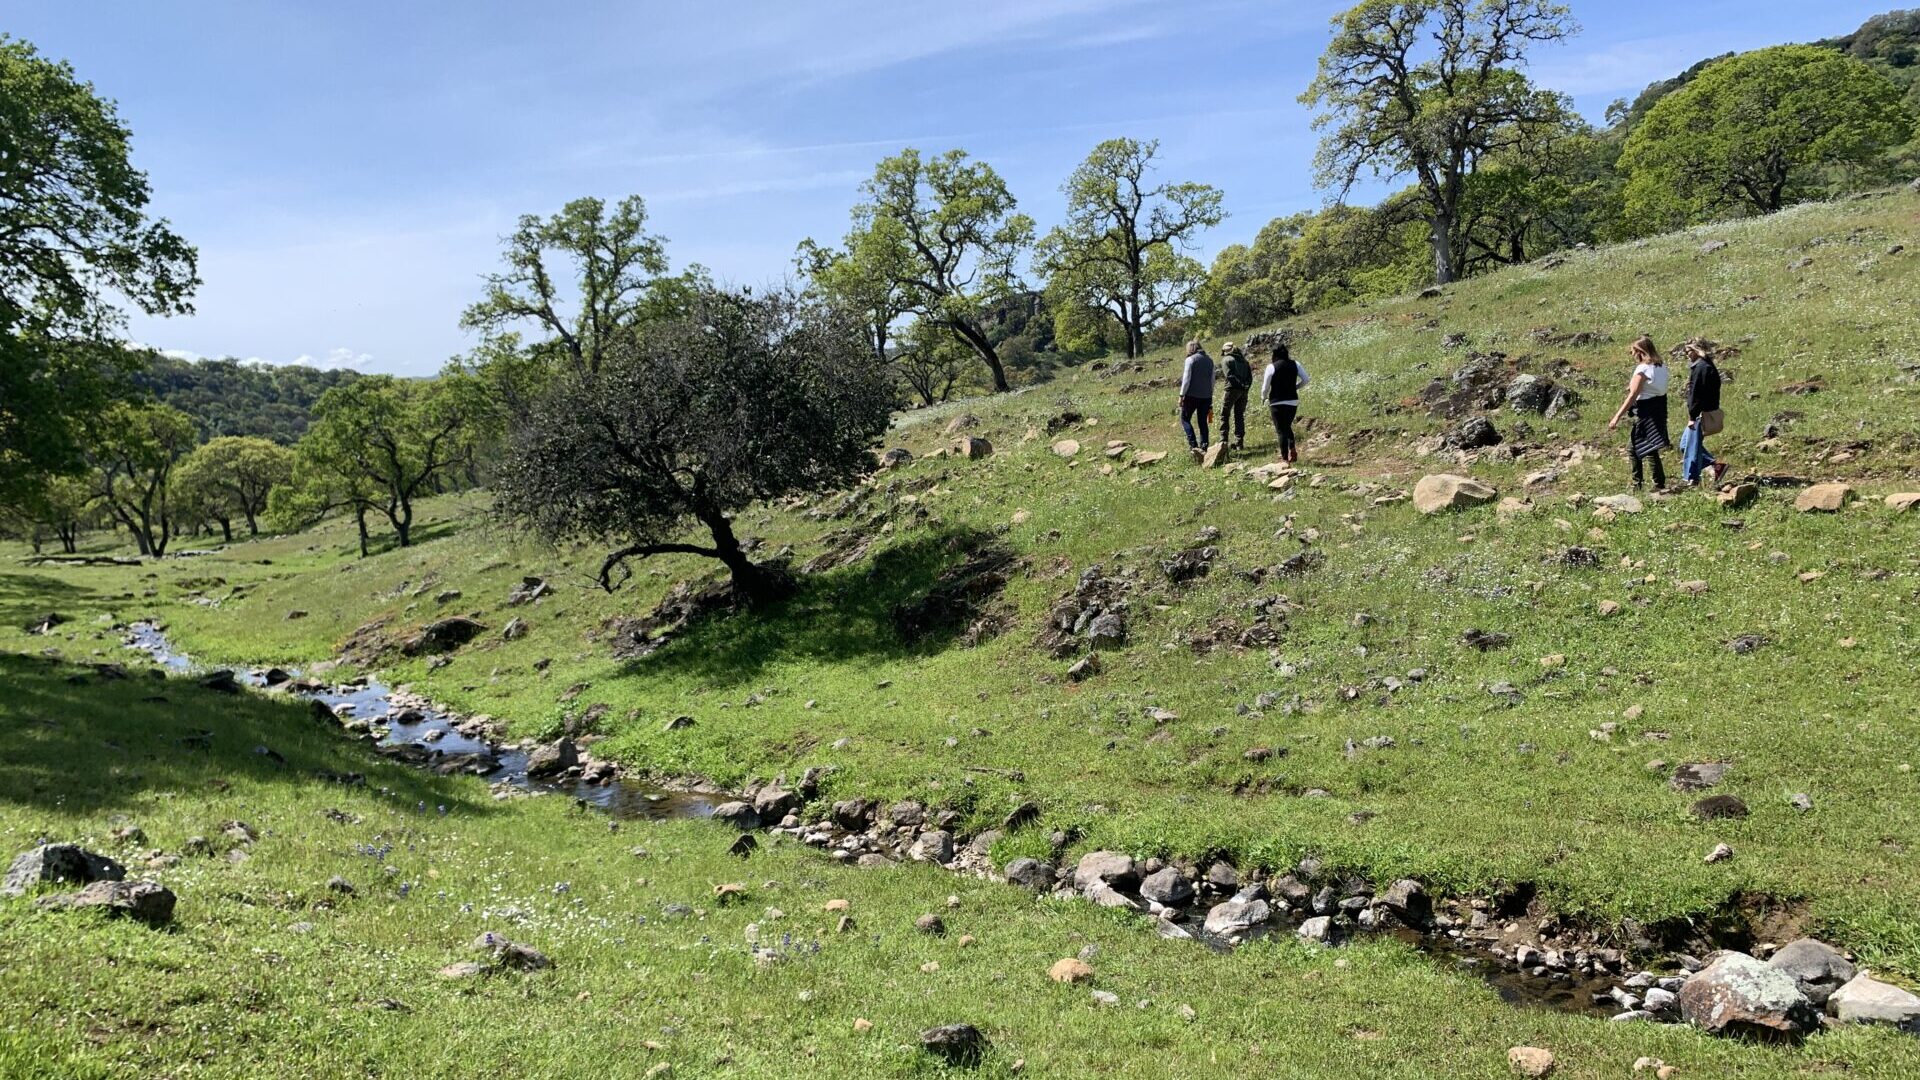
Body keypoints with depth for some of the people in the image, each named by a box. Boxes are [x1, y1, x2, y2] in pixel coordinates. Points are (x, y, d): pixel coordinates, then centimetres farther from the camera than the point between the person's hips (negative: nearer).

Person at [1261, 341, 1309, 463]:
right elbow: (1306, 379, 2)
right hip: (1293, 401, 4)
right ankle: (1293, 449, 3)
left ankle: (1284, 457, 3)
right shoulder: (1295, 364, 1)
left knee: (1281, 430, 4)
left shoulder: (1271, 367, -10)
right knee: (1288, 427, 22)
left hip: (1278, 403, -4)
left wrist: (1264, 397, 14)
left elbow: (1265, 387, -6)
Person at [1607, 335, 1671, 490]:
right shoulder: (1661, 366, 10)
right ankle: (1637, 484, 23)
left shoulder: (1642, 369, -15)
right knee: (1633, 448, 18)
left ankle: (1659, 485, -1)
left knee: (1649, 451, -4)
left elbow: (1632, 396, -19)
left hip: (1646, 412, -9)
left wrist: (1617, 416, -18)